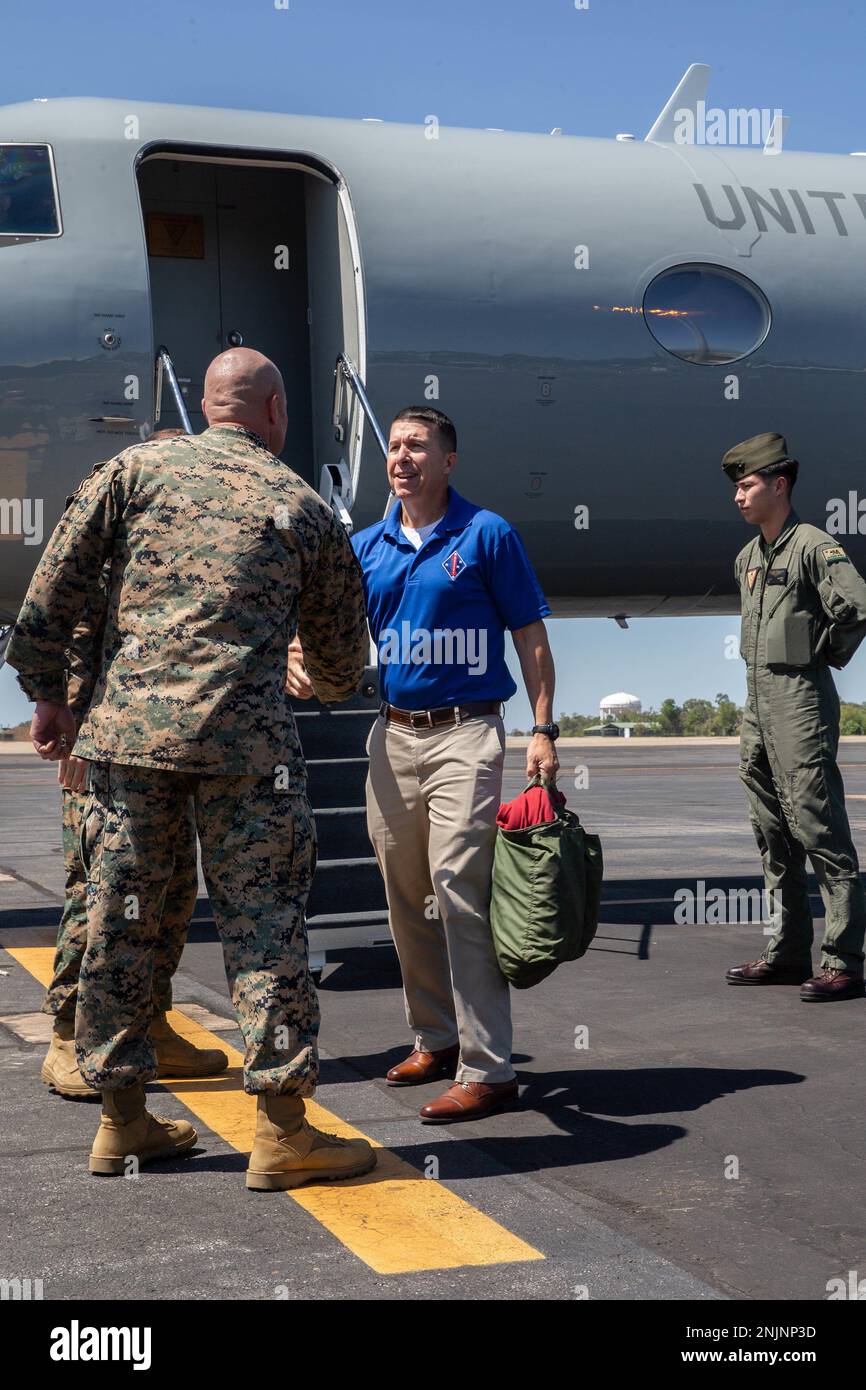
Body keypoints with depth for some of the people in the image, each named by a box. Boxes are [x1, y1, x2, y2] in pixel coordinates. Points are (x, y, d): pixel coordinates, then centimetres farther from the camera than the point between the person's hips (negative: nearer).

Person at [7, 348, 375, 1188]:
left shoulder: (136, 468, 12)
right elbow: (342, 657, 18)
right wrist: (335, 686, 41)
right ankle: (281, 1130, 4)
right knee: (262, 921, 2)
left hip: (124, 725, 3)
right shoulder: (301, 504, 11)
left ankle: (122, 1120, 20)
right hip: (242, 737, -2)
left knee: (117, 919, 11)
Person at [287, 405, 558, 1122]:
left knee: (460, 892, -13)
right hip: (392, 734, 6)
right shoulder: (367, 545, 12)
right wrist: (302, 660, -10)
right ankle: (436, 1039, 27)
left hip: (465, 733, -6)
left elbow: (531, 638, -2)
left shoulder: (487, 536, -2)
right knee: (406, 898, 12)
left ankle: (486, 1069, -9)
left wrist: (544, 729, -11)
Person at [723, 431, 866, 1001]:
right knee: (774, 836, 12)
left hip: (801, 701, -9)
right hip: (758, 702, 9)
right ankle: (788, 953, 21)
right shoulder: (748, 557, 15)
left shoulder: (814, 546, -11)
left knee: (820, 831, -8)